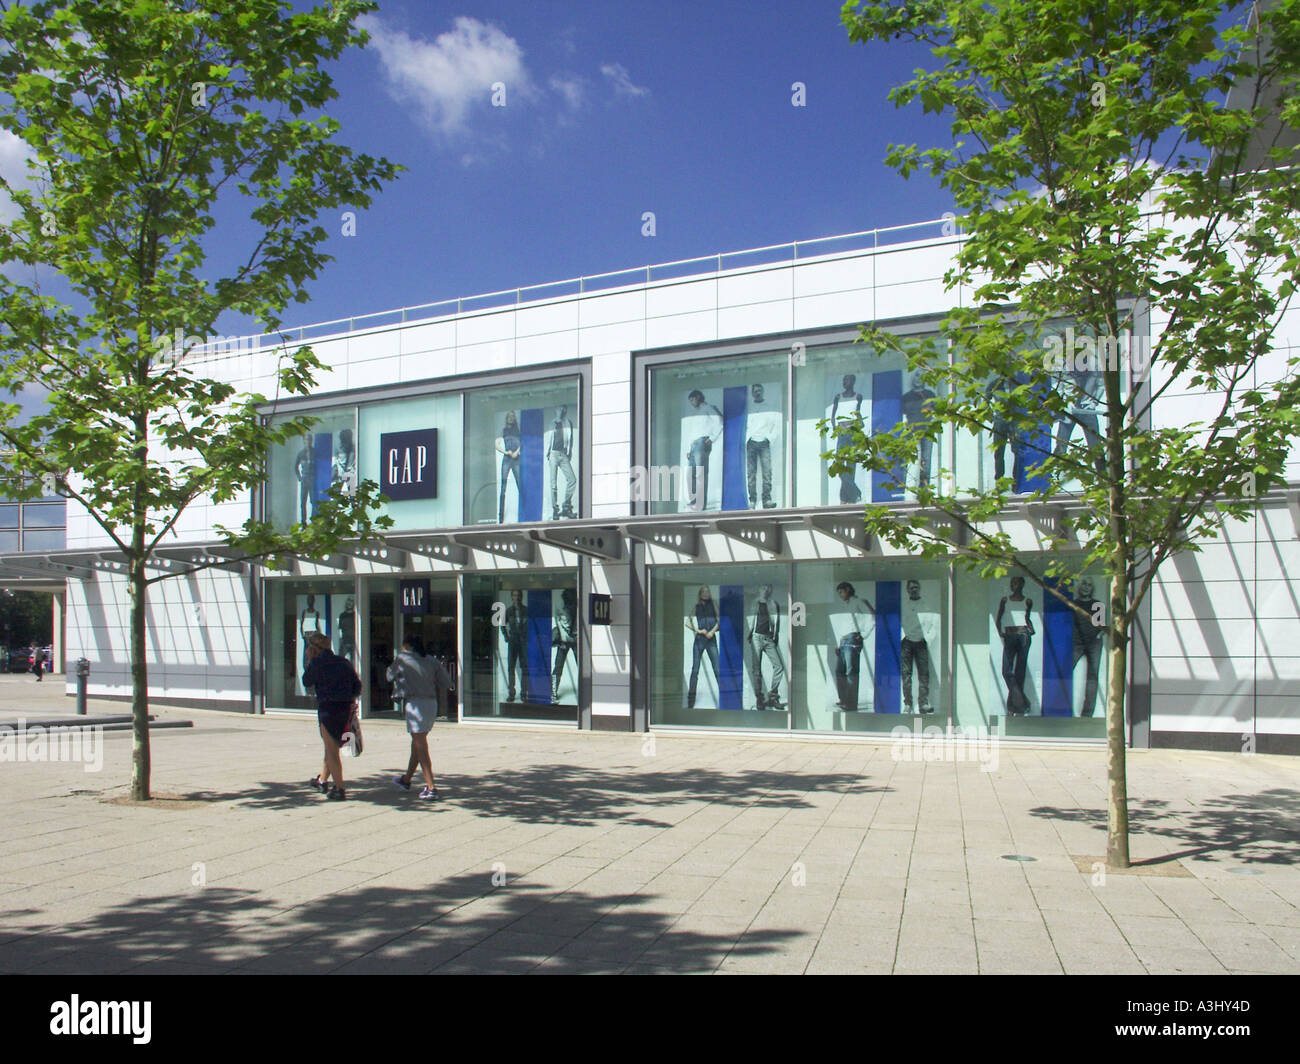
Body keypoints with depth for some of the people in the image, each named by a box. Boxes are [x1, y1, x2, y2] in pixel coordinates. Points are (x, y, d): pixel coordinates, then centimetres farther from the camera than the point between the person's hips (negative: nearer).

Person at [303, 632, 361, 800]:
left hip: (328, 707, -6)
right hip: (346, 708, 7)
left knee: (331, 750, -1)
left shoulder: (317, 662, -6)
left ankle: (339, 789, -3)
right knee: (332, 746, 22)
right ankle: (322, 780, 37)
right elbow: (357, 684, 10)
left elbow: (306, 682, 6)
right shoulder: (343, 662, 11)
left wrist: (309, 661, 10)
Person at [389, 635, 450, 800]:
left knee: (420, 745, -6)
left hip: (415, 703, -6)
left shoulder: (402, 659, 0)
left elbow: (390, 675, 16)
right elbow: (445, 683, 7)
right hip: (431, 703, 6)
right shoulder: (431, 660, 12)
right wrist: (438, 699, 17)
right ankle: (407, 779, 37)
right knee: (417, 741, 20)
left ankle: (431, 787, -12)